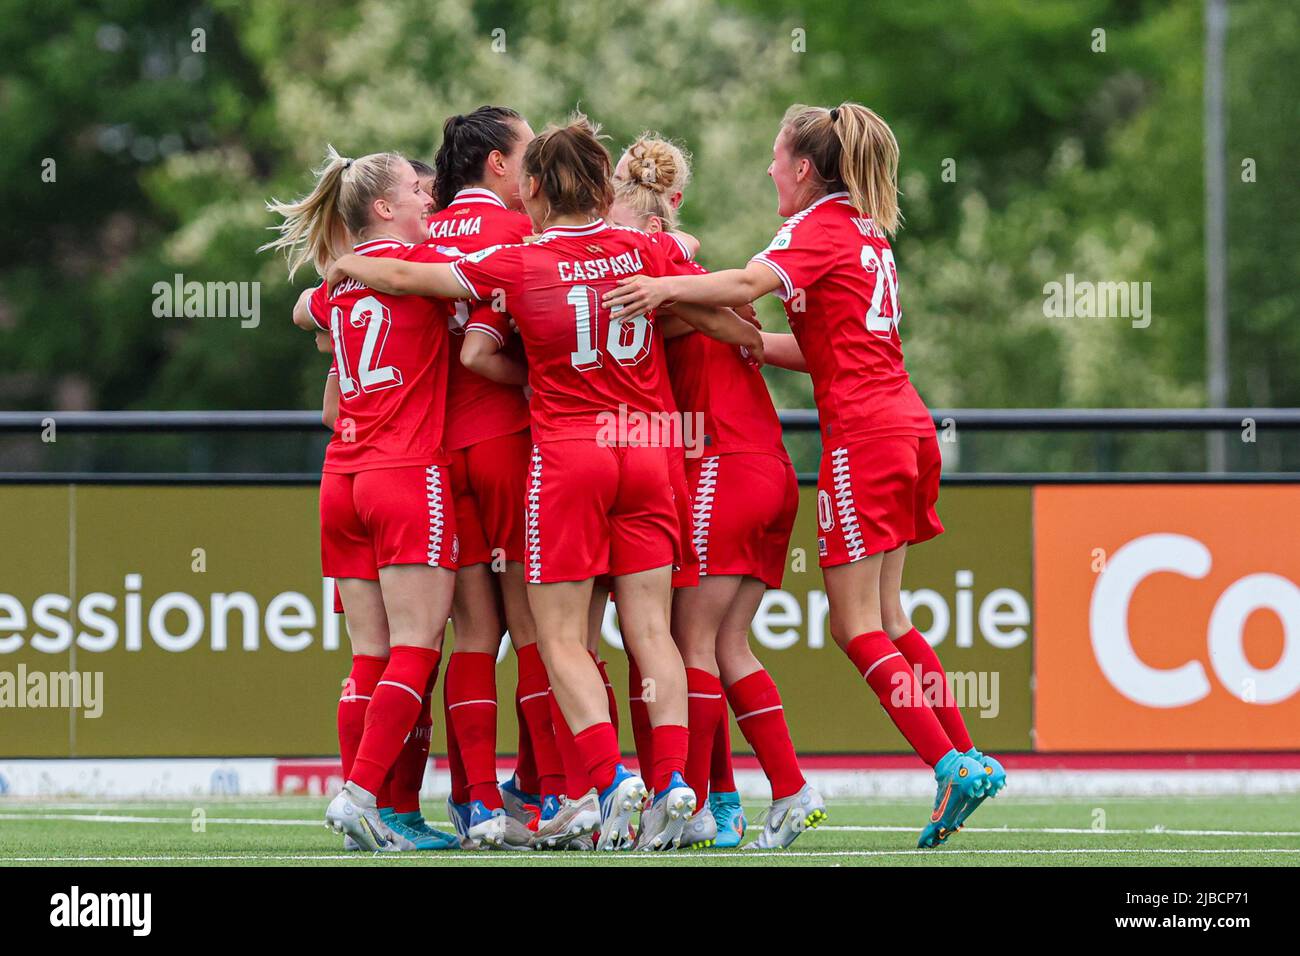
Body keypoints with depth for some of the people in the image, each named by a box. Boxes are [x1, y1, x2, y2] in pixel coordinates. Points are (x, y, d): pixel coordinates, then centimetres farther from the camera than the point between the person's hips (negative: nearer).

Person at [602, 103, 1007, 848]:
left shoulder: (818, 228, -6)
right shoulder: (869, 233, 20)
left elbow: (750, 283, -27)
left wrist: (671, 286, -32)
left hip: (862, 435, -9)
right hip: (907, 429, 9)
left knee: (856, 625, -6)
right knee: (886, 618, 14)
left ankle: (951, 767, -14)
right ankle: (967, 759, 11)